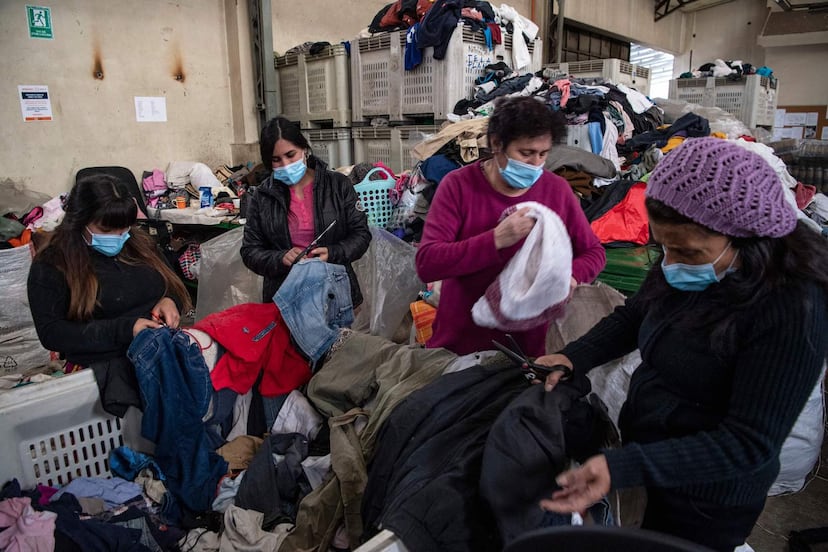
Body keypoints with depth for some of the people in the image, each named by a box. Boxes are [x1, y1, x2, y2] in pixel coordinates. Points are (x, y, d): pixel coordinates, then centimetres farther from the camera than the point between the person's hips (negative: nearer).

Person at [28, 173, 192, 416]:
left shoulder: (139, 243, 16)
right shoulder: (51, 267, 3)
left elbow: (174, 285, 25)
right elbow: (51, 334, -4)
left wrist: (169, 301, -1)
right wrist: (124, 330, -15)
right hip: (108, 363, -5)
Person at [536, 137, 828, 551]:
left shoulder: (792, 309, -29)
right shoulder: (683, 267, -10)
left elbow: (749, 443, -28)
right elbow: (634, 315, 5)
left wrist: (623, 467, -37)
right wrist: (573, 357, -13)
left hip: (706, 495, -6)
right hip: (645, 445, 6)